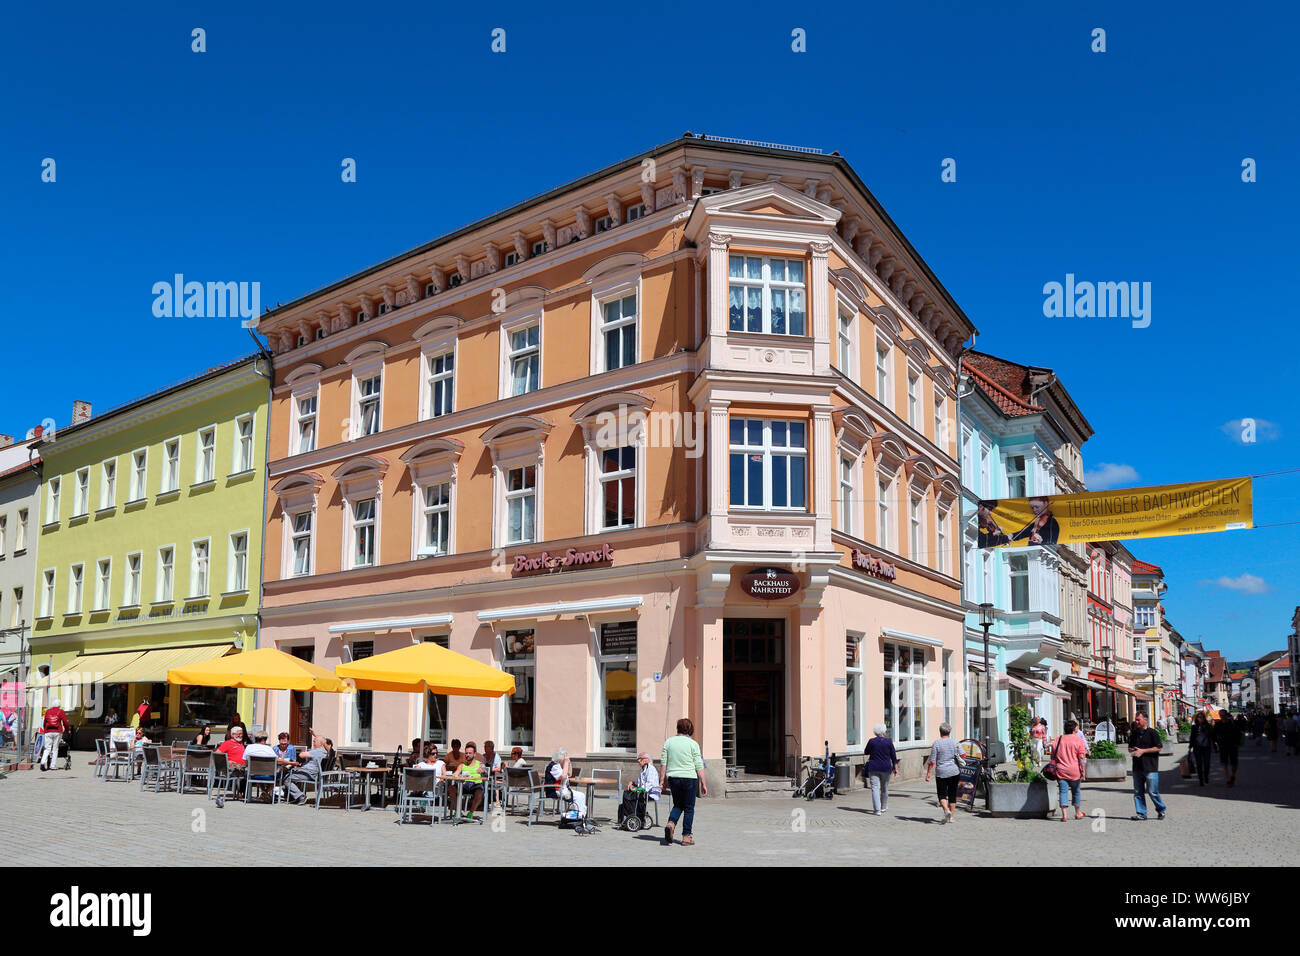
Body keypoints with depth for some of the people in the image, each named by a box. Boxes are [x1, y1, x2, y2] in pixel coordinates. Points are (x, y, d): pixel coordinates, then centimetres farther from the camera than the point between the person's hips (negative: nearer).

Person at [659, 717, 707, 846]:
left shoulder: (668, 742, 5)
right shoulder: (693, 744, -4)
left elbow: (663, 763, 4)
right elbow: (699, 766, -5)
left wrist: (661, 780, 9)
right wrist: (703, 784, 0)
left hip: (673, 778, 3)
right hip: (689, 778, -3)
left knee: (677, 805, 18)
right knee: (689, 808, 8)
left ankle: (671, 824, -8)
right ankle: (686, 837, 10)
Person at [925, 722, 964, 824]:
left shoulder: (936, 743, -5)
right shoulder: (954, 742, 2)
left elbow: (932, 761, -8)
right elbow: (962, 756, -3)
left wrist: (928, 774, -4)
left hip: (941, 773, -2)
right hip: (954, 772, 2)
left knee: (942, 794, 6)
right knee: (952, 795, 12)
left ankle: (946, 810, -19)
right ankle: (951, 817, 13)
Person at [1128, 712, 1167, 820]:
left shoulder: (1152, 732, -4)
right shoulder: (1134, 734, 14)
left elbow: (1159, 747, -9)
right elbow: (1130, 748, 23)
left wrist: (1143, 751, -13)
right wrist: (1132, 750, -2)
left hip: (1150, 767, -6)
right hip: (1137, 767, 6)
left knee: (1152, 791, -4)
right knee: (1138, 792, 5)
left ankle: (1161, 809, 18)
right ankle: (1141, 813, 11)